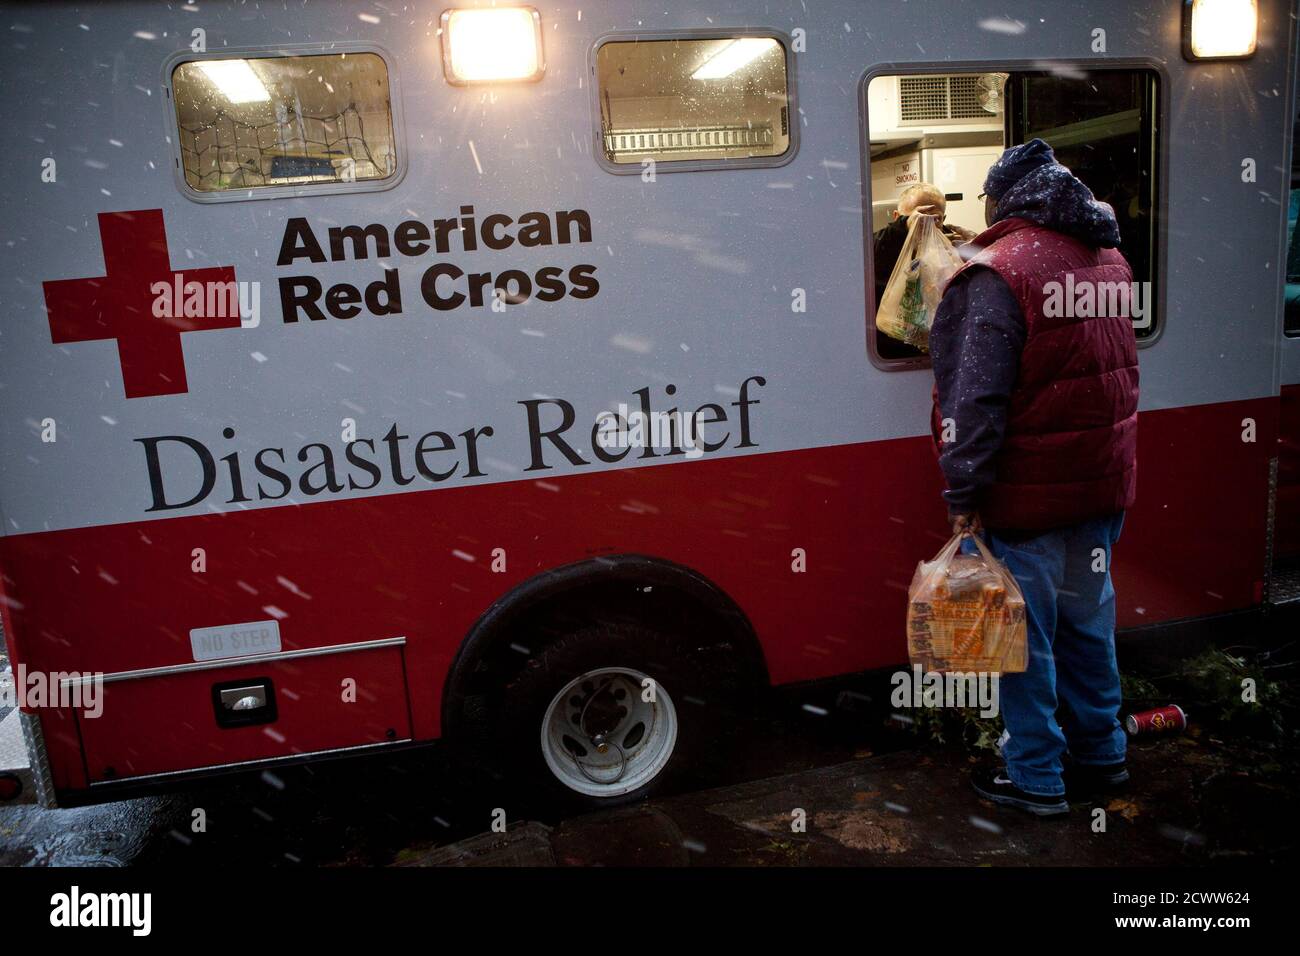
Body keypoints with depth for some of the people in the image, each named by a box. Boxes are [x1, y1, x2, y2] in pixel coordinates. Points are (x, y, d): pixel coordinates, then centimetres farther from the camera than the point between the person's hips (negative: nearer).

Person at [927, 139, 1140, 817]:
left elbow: (975, 396, -21)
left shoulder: (998, 271, -16)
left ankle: (1036, 778, 17)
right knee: (1087, 620, 19)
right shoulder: (1107, 260, 9)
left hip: (1029, 491, -8)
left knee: (1026, 632, 5)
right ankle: (1101, 755, 33)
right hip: (1102, 483, 8)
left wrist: (963, 491, -18)